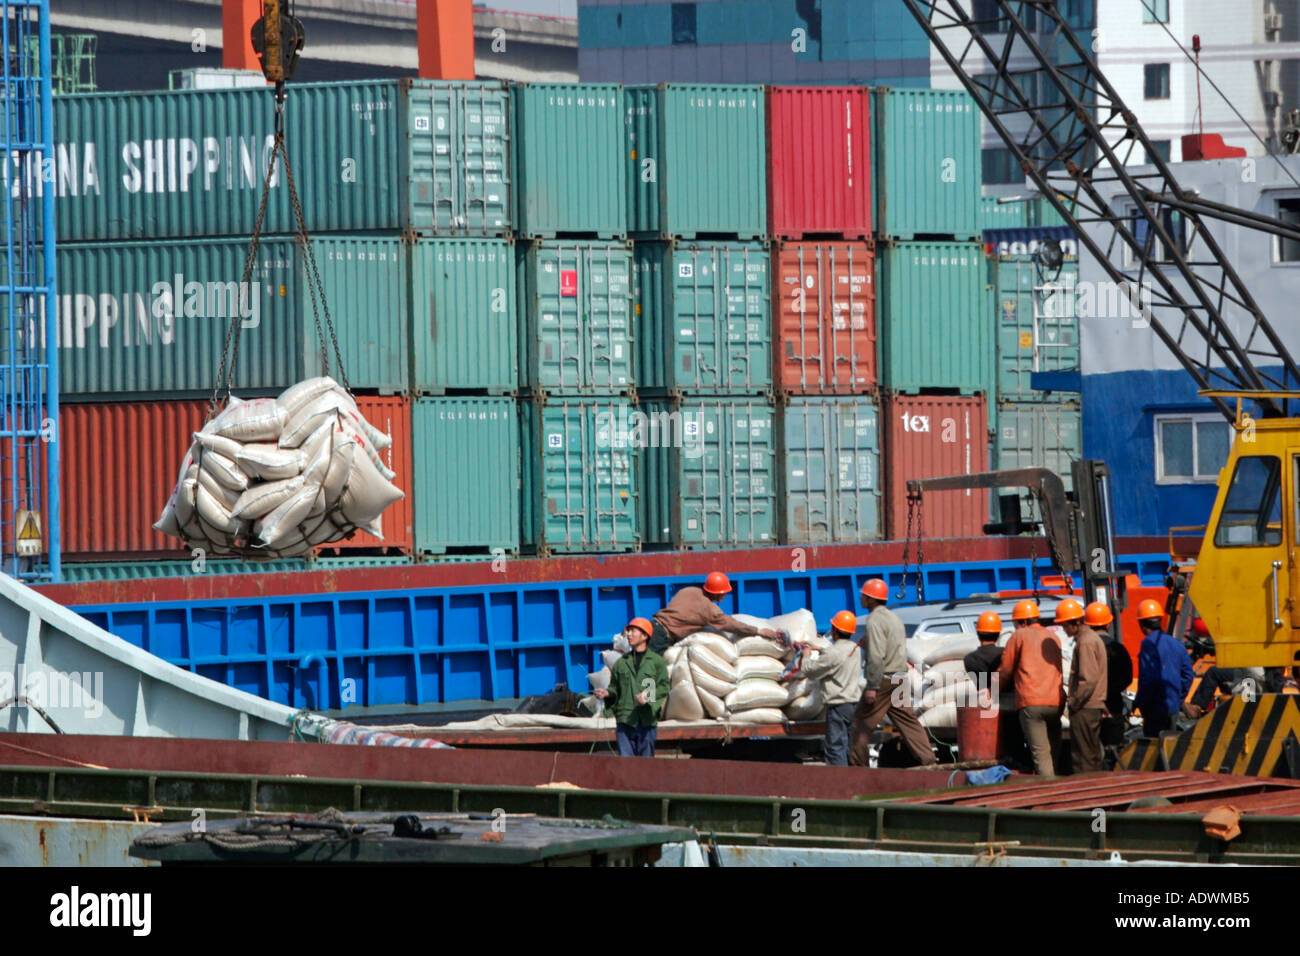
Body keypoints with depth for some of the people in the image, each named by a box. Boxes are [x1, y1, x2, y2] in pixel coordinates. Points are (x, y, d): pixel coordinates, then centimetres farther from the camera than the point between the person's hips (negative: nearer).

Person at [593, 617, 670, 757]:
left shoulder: (657, 661, 5)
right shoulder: (622, 662, 14)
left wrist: (648, 697, -19)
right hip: (625, 720, 2)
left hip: (647, 722, -2)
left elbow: (664, 687, -3)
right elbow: (615, 688, 18)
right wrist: (607, 693, -4)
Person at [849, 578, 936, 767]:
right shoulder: (893, 617, 17)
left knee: (862, 721, -1)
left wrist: (872, 687, -23)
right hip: (900, 679, 9)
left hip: (883, 680, -9)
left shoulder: (875, 620, -13)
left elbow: (876, 657, -21)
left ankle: (858, 764, 1)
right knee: (907, 722, 8)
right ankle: (929, 761, 2)